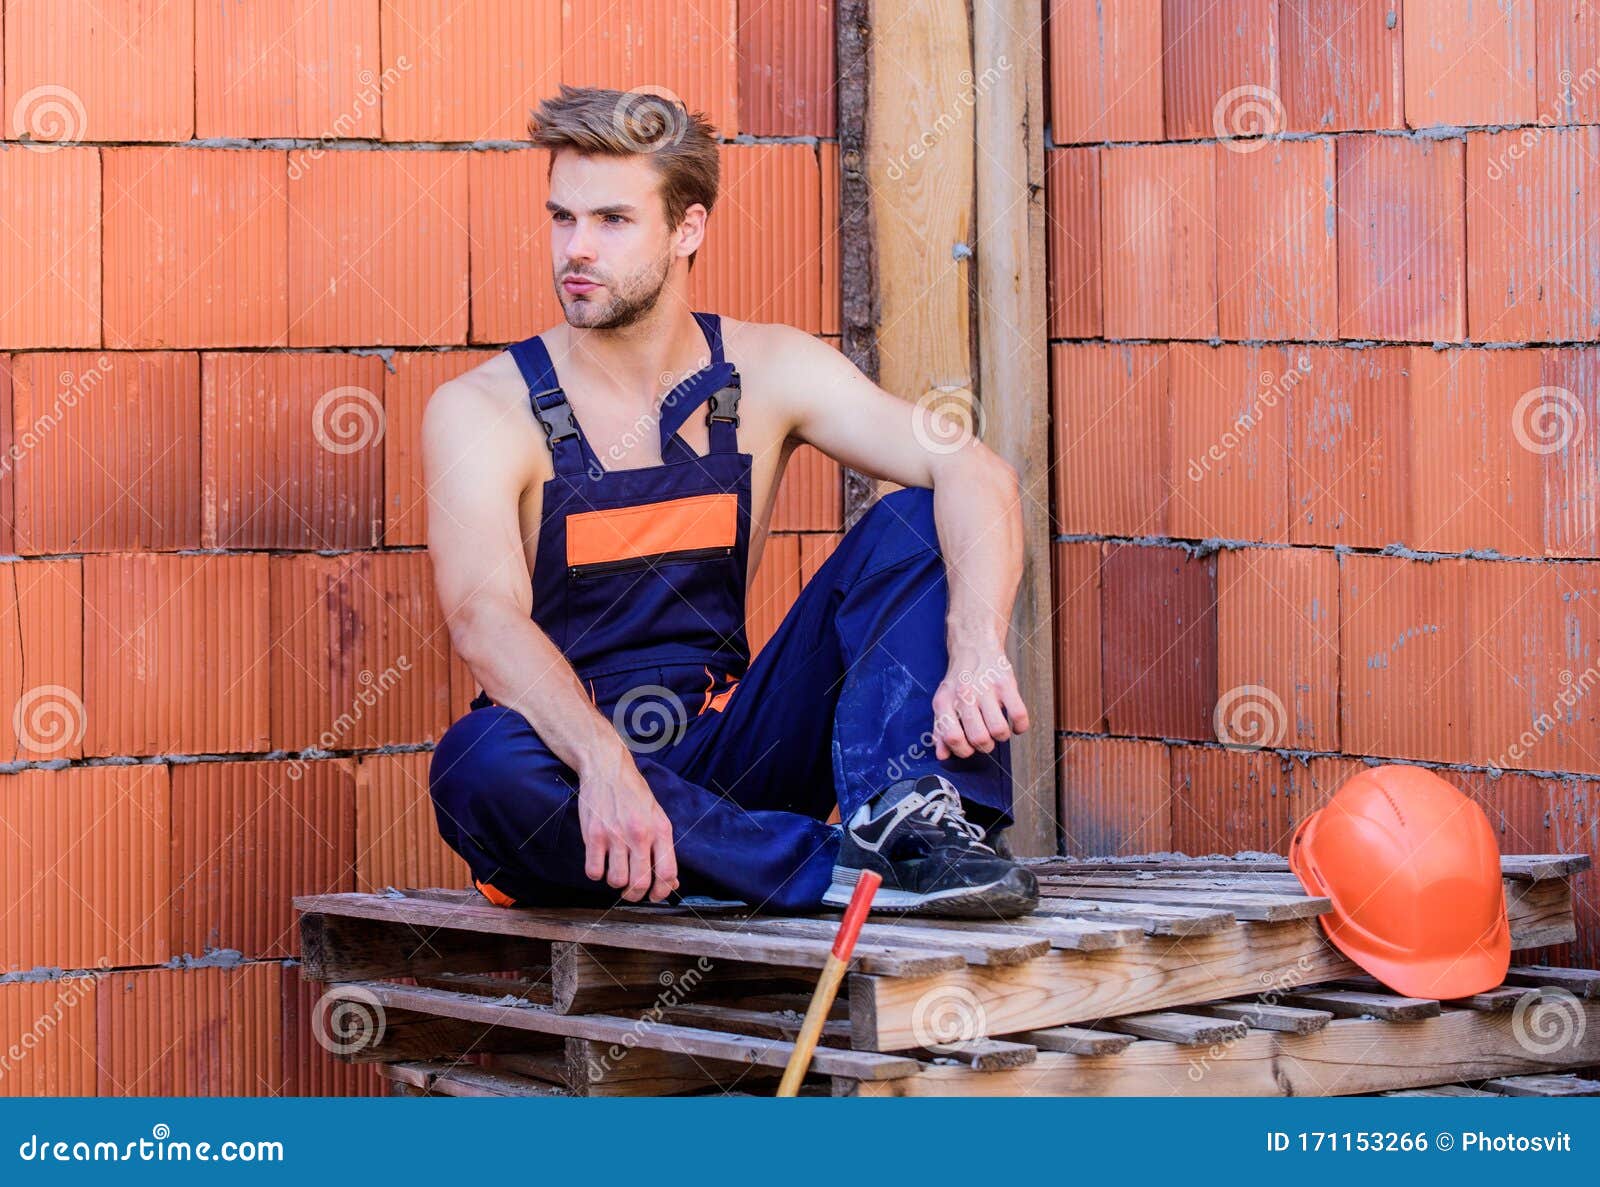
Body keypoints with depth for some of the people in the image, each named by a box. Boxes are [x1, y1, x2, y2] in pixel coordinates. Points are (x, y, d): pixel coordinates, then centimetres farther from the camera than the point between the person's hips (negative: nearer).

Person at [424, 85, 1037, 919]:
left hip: (728, 757, 3)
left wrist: (976, 652, -31)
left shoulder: (767, 374, 1)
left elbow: (976, 477, -10)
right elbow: (483, 618, -26)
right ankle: (844, 864, -37)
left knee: (912, 526, -11)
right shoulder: (481, 413, -9)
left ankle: (912, 812, -34)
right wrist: (604, 764, -45)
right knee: (478, 763, -39)